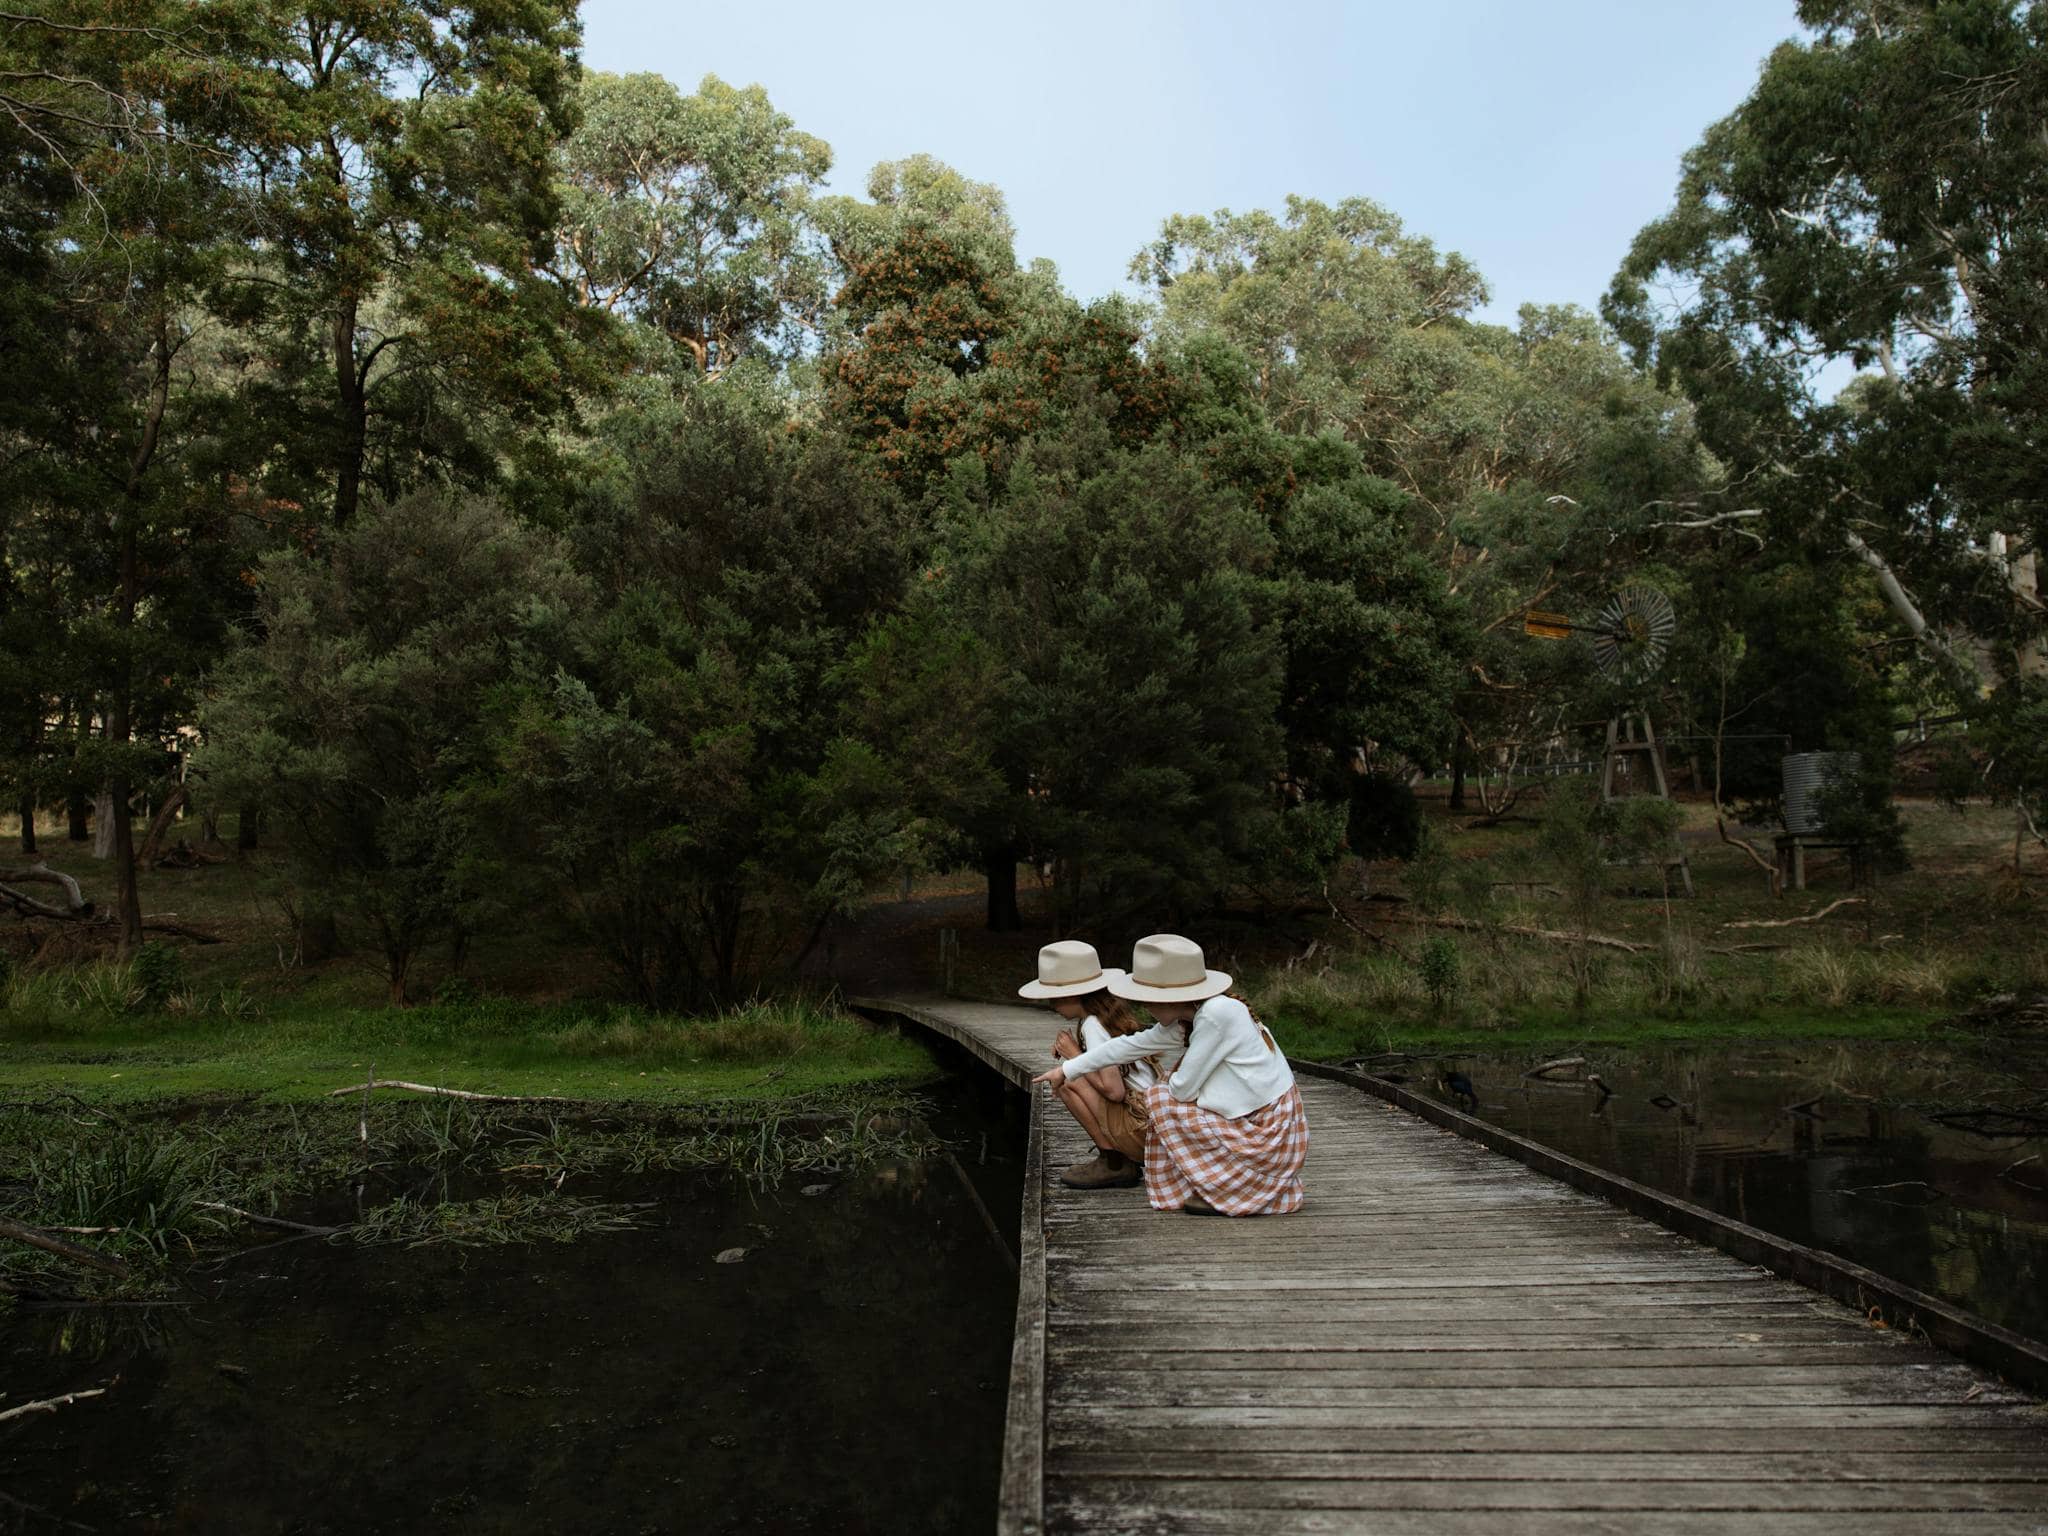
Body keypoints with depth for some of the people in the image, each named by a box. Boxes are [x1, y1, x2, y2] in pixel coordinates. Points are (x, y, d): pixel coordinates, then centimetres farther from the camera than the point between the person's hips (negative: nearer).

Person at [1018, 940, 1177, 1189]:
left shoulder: (1093, 1026, -15)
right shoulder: (1113, 1015, 12)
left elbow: (1114, 1090, -21)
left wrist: (1075, 1056, -9)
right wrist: (1066, 1047, 4)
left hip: (1144, 1129, -9)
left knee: (1066, 1080, -13)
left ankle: (1114, 1163, -6)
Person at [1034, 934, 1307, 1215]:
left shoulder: (1217, 1014, -22)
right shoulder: (1189, 1016, 5)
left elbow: (1183, 1088, -18)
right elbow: (1133, 1044, 13)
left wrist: (1159, 1094, 7)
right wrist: (1066, 1070, 19)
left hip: (1266, 1135, -9)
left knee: (1160, 1099, -2)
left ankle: (1225, 1190, 2)